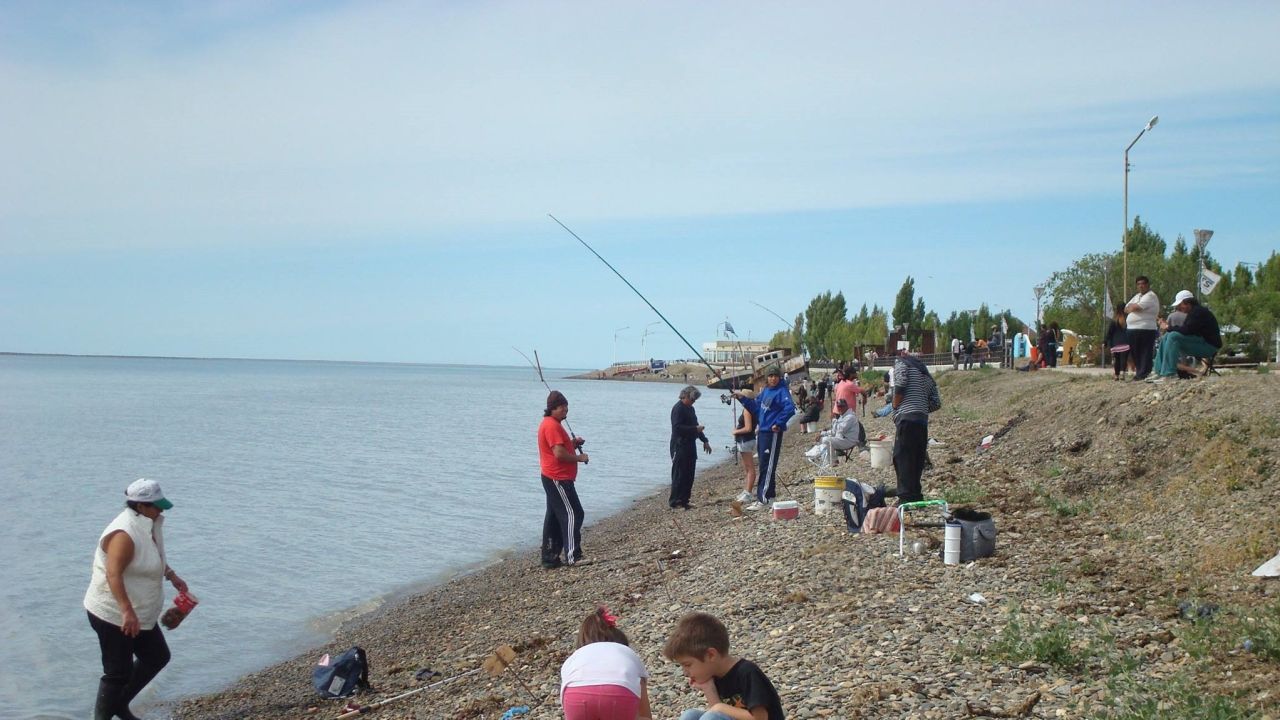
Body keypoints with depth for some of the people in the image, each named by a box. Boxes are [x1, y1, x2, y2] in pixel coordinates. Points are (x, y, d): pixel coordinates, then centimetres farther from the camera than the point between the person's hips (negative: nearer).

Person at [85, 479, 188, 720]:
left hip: (139, 613, 10)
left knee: (158, 657, 17)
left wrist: (171, 575, 17)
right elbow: (113, 574, -33)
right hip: (115, 615, -10)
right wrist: (127, 611, -39)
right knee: (119, 672, -1)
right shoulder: (125, 533, -25)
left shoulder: (148, 525, 5)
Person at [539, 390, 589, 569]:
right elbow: (559, 454, -23)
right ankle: (573, 557, -10)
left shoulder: (549, 424, 17)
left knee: (554, 517, 12)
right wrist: (579, 457, -10)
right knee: (572, 514, -9)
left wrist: (573, 443, 8)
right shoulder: (552, 425, -16)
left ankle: (550, 558, 14)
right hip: (558, 479, -11)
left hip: (552, 478, 11)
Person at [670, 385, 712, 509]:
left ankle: (683, 501, 14)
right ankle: (674, 502, -5)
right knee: (679, 475, -8)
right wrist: (695, 429, -22)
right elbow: (677, 427, -21)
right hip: (680, 447, -9)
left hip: (690, 446, 9)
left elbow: (695, 425, 27)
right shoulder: (678, 408, -12)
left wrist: (704, 440, 21)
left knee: (689, 476, 9)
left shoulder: (690, 408, 17)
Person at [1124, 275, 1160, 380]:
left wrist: (1131, 307, 5)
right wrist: (1134, 307, -2)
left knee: (1145, 353, -7)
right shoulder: (1137, 296, 24)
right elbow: (1126, 309, 17)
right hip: (1132, 329, 9)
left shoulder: (1150, 296, -5)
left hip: (1145, 330, -9)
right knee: (1135, 353, 11)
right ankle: (1139, 373, 18)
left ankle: (1143, 374, -8)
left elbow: (1136, 308, -16)